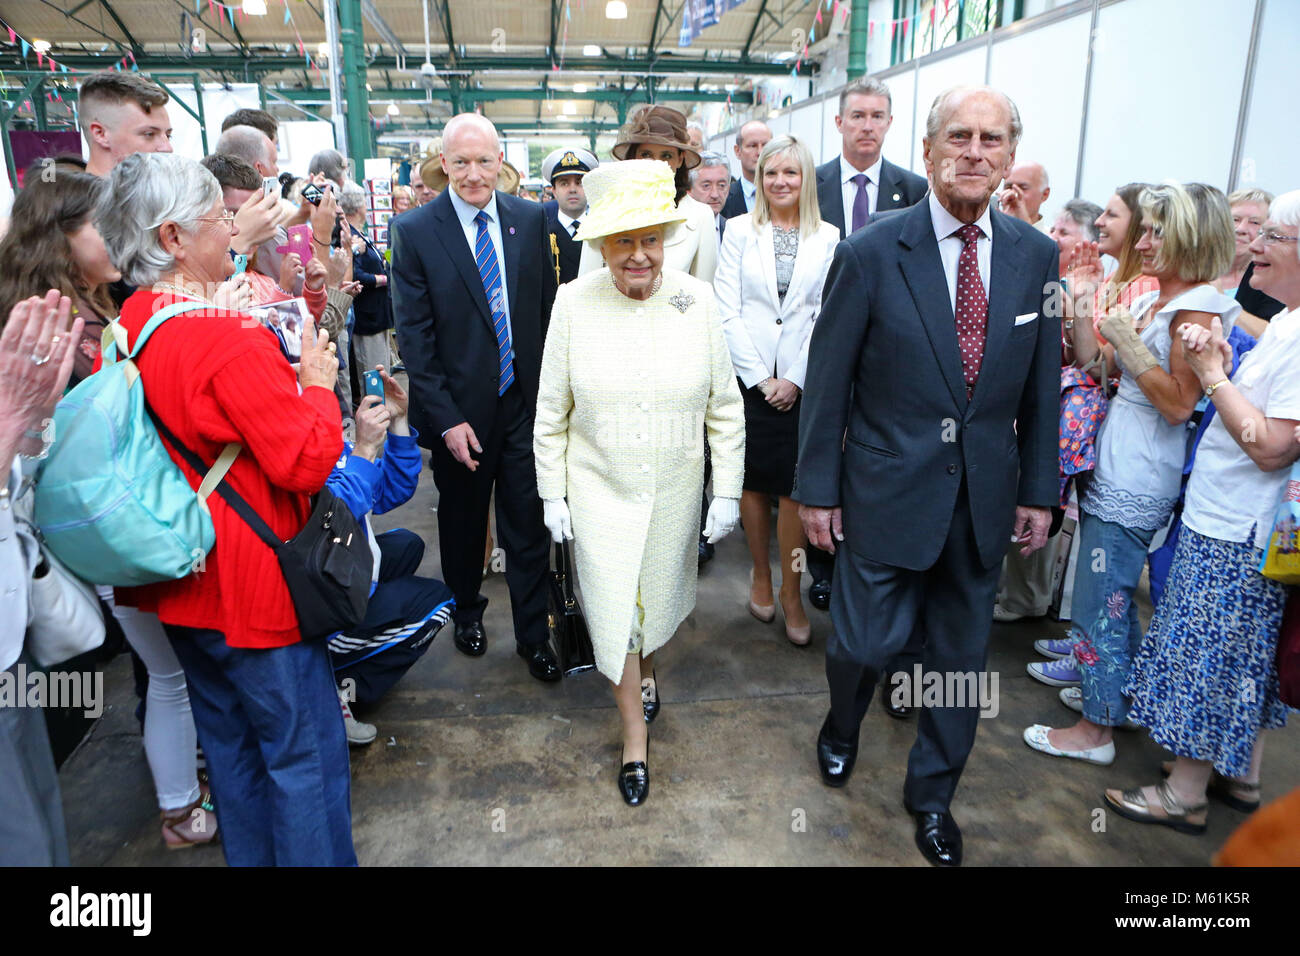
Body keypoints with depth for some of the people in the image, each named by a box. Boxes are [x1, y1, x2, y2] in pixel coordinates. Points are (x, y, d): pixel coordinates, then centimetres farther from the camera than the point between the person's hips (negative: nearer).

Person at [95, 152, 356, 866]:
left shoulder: (124, 326, 0)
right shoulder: (231, 338, -25)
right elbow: (308, 460, -25)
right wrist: (318, 384, -9)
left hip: (179, 580, 9)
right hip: (251, 583, -9)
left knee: (229, 739, 25)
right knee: (303, 750, 8)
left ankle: (251, 856, 44)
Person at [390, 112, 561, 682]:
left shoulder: (530, 219, 2)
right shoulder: (413, 231, -7)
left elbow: (547, 308, 7)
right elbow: (414, 336, -9)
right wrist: (446, 418, -14)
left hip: (525, 400, 2)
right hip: (459, 410, -1)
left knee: (528, 525, 6)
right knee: (462, 521, 17)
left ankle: (532, 634, 23)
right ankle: (466, 610, 42)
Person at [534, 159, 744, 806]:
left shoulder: (696, 300, -9)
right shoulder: (573, 302, -10)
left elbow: (724, 408, -2)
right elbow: (551, 413, -3)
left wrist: (727, 493, -2)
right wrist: (552, 497, -1)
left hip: (675, 492, 1)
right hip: (598, 488, -1)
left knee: (658, 594, 19)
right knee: (612, 607, 5)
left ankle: (646, 667, 53)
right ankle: (636, 738, 26)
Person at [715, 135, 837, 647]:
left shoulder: (827, 237, 6)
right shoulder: (740, 230, 4)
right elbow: (727, 311, -2)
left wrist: (795, 379, -7)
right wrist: (759, 377, -8)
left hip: (802, 382, 0)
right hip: (748, 377, 0)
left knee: (793, 487, -2)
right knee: (753, 481, 7)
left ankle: (791, 593, 10)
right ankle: (760, 575, 24)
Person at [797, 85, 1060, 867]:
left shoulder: (1035, 255, 1)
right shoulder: (870, 254, -11)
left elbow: (1041, 385, 7)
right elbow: (828, 383, -7)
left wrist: (1039, 489, 7)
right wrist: (817, 489, -5)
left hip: (986, 497, 4)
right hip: (888, 491, -3)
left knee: (962, 655, 15)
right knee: (867, 642, 6)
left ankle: (933, 794, 38)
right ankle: (843, 728, 43)